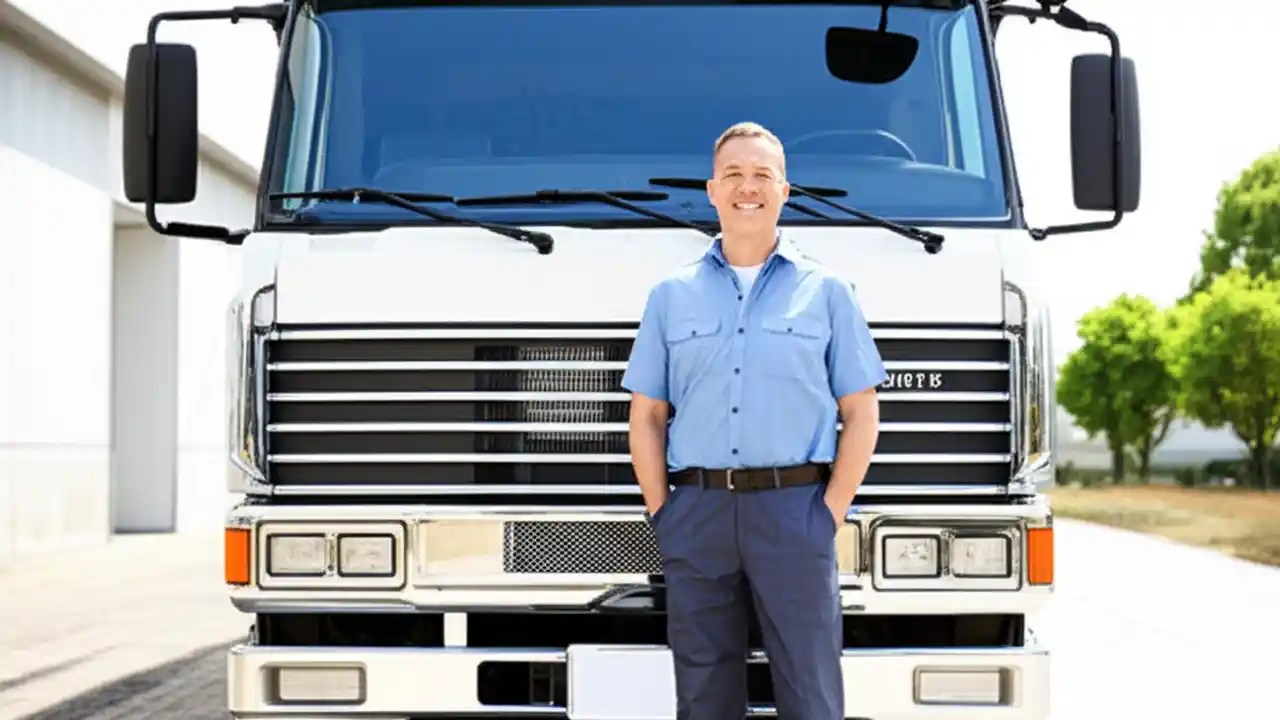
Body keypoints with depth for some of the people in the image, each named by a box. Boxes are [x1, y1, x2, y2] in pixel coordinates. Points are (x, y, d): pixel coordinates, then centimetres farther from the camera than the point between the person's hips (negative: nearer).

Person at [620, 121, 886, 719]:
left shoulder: (826, 292, 9)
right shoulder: (671, 296, 13)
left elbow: (861, 413, 6)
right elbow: (646, 417, 12)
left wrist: (831, 512, -5)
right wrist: (661, 512, 1)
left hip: (793, 509, -2)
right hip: (696, 513, 2)